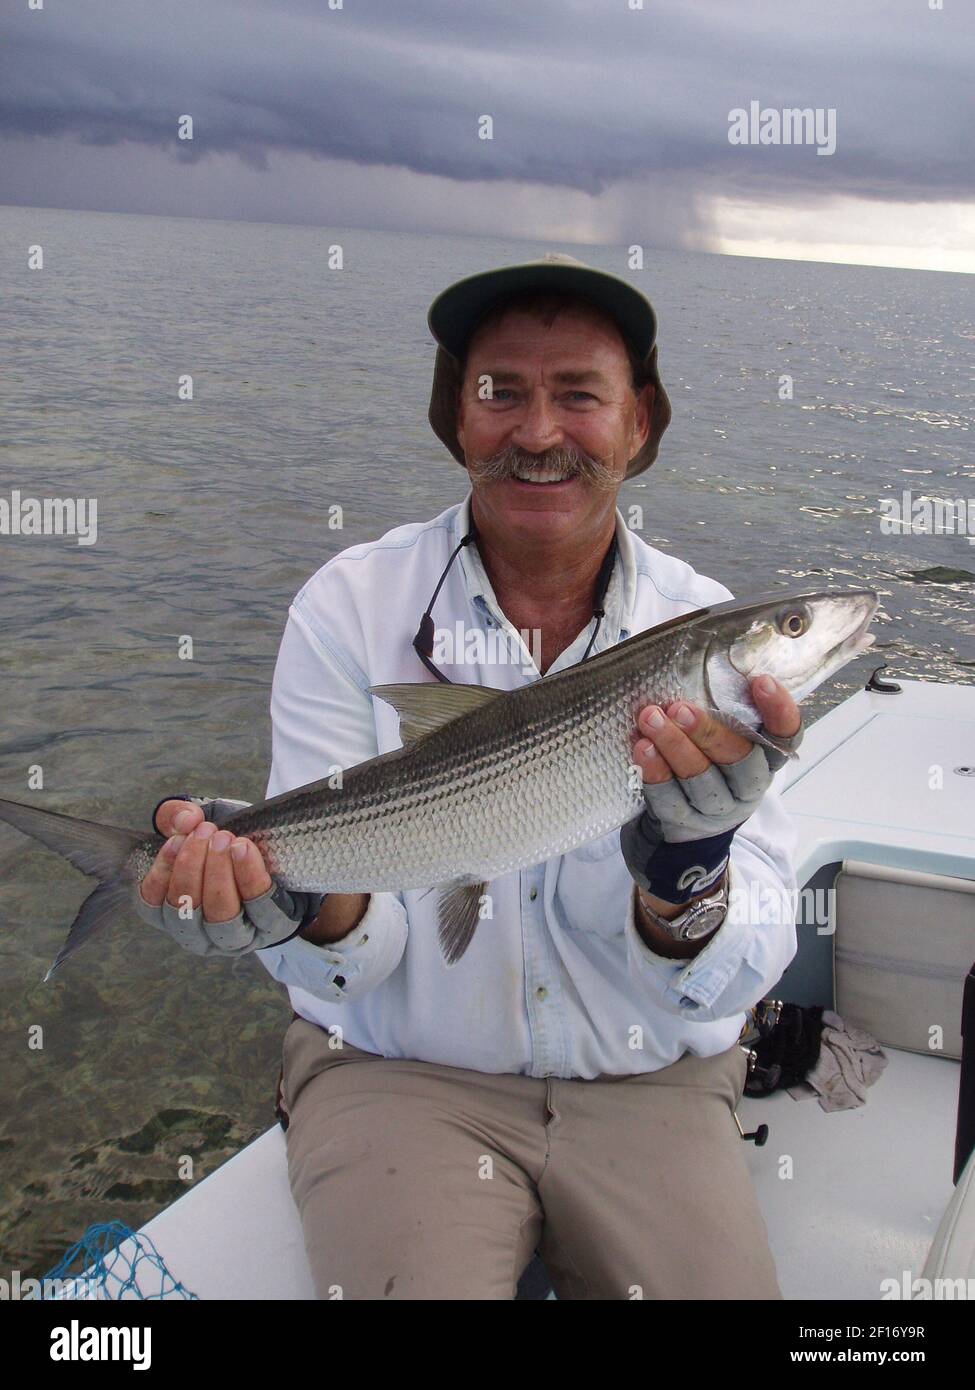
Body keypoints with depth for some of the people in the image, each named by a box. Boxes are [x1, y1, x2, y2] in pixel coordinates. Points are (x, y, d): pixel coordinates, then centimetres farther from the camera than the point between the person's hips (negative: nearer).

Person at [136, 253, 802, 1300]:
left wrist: (686, 879, -33)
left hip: (648, 1086, 2)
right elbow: (356, 964, -10)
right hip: (400, 1072, -1)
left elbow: (724, 992, -11)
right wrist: (315, 906, -33)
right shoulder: (349, 606, -8)